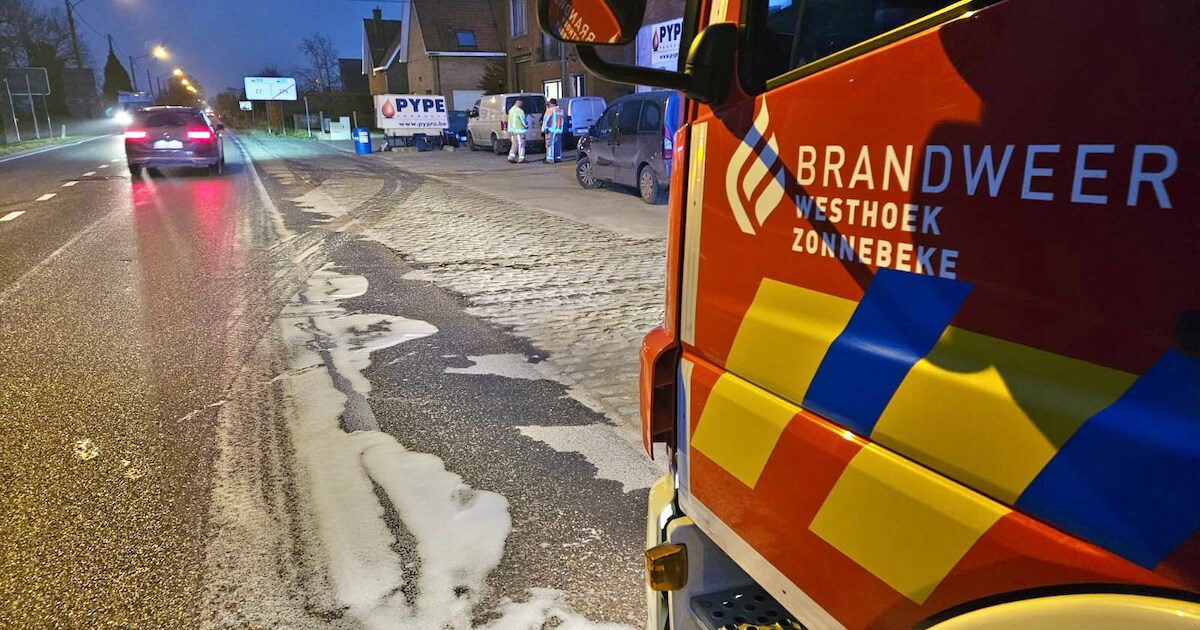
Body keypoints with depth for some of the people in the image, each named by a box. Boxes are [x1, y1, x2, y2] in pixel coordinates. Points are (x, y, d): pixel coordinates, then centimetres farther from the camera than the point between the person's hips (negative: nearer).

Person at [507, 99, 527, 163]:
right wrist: (526, 126, 7)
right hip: (519, 130, -9)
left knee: (515, 143, 13)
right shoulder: (519, 111, -16)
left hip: (512, 129, 9)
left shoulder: (511, 110, 14)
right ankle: (521, 158, 1)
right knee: (521, 144, -2)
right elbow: (522, 120, -12)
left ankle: (511, 157, 9)